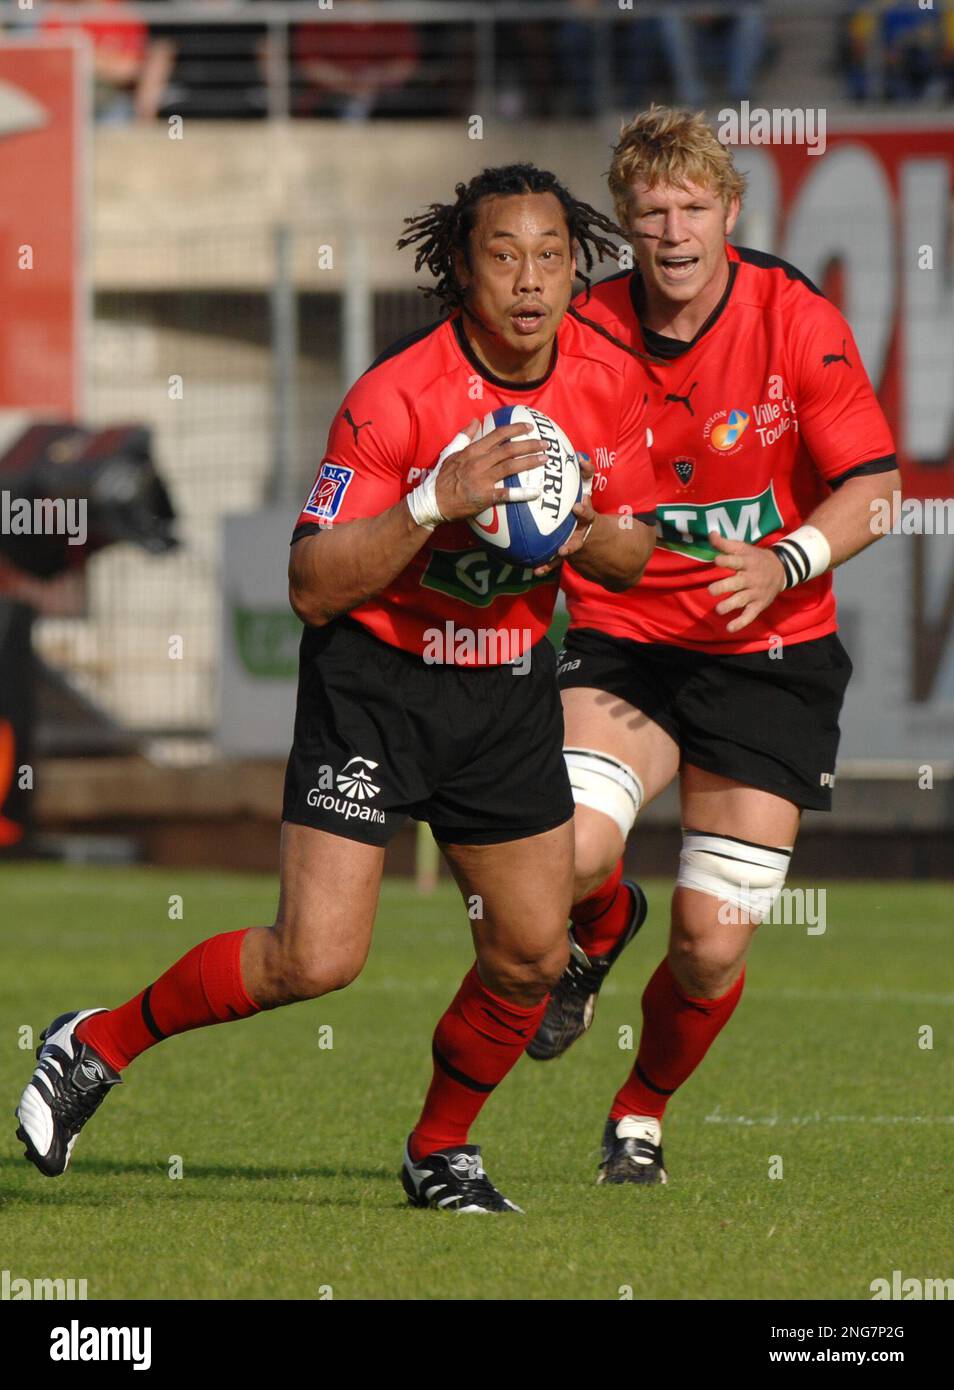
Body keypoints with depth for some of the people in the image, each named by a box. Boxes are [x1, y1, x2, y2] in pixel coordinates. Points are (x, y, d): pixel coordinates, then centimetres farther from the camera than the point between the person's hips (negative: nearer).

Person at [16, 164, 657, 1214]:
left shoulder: (610, 380, -5)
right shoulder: (394, 396, -22)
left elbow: (632, 554, 7)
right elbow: (313, 585, -22)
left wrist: (586, 533, -16)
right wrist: (437, 503, -34)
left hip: (510, 686, 5)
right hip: (373, 681, -5)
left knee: (530, 957, 5)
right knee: (315, 958, -15)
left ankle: (441, 1152, 29)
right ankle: (97, 1047, 6)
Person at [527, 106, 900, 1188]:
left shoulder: (795, 320, -8)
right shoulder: (587, 333, -3)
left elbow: (873, 484, -7)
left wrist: (784, 563, -23)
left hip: (770, 656, -1)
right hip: (623, 641, 1)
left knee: (713, 949, -4)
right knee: (571, 850, -28)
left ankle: (643, 1111, 28)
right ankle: (598, 935, 12)